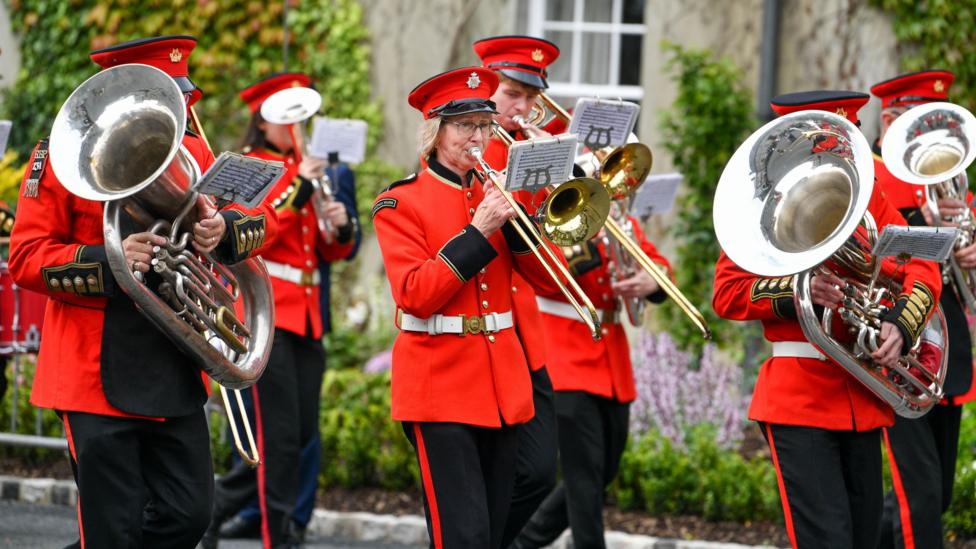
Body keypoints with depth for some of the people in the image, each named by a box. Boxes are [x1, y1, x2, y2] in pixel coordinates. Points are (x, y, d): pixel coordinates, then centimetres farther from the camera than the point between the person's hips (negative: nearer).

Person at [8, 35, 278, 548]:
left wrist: (224, 229, -14)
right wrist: (109, 263, -25)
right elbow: (25, 258, -9)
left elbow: (264, 216, 11)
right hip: (98, 373, -5)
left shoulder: (190, 152, 10)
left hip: (175, 374, 6)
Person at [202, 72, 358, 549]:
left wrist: (340, 226, -5)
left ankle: (221, 502, 24)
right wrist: (298, 188, -20)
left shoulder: (305, 169, 16)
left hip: (307, 314, 7)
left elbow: (332, 251, 17)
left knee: (303, 434, 8)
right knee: (280, 435, -8)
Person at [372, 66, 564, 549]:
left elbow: (549, 281, 7)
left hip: (502, 381, 6)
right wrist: (478, 232, -18)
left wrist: (515, 222, -9)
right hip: (441, 385, -6)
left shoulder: (494, 194, 12)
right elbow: (416, 296, -14)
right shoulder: (400, 203, -3)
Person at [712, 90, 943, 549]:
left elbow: (921, 267, 4)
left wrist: (900, 322, -15)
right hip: (799, 402, -5)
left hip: (864, 398, 5)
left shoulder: (868, 198, 11)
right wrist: (797, 290, -22)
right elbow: (727, 294, -7)